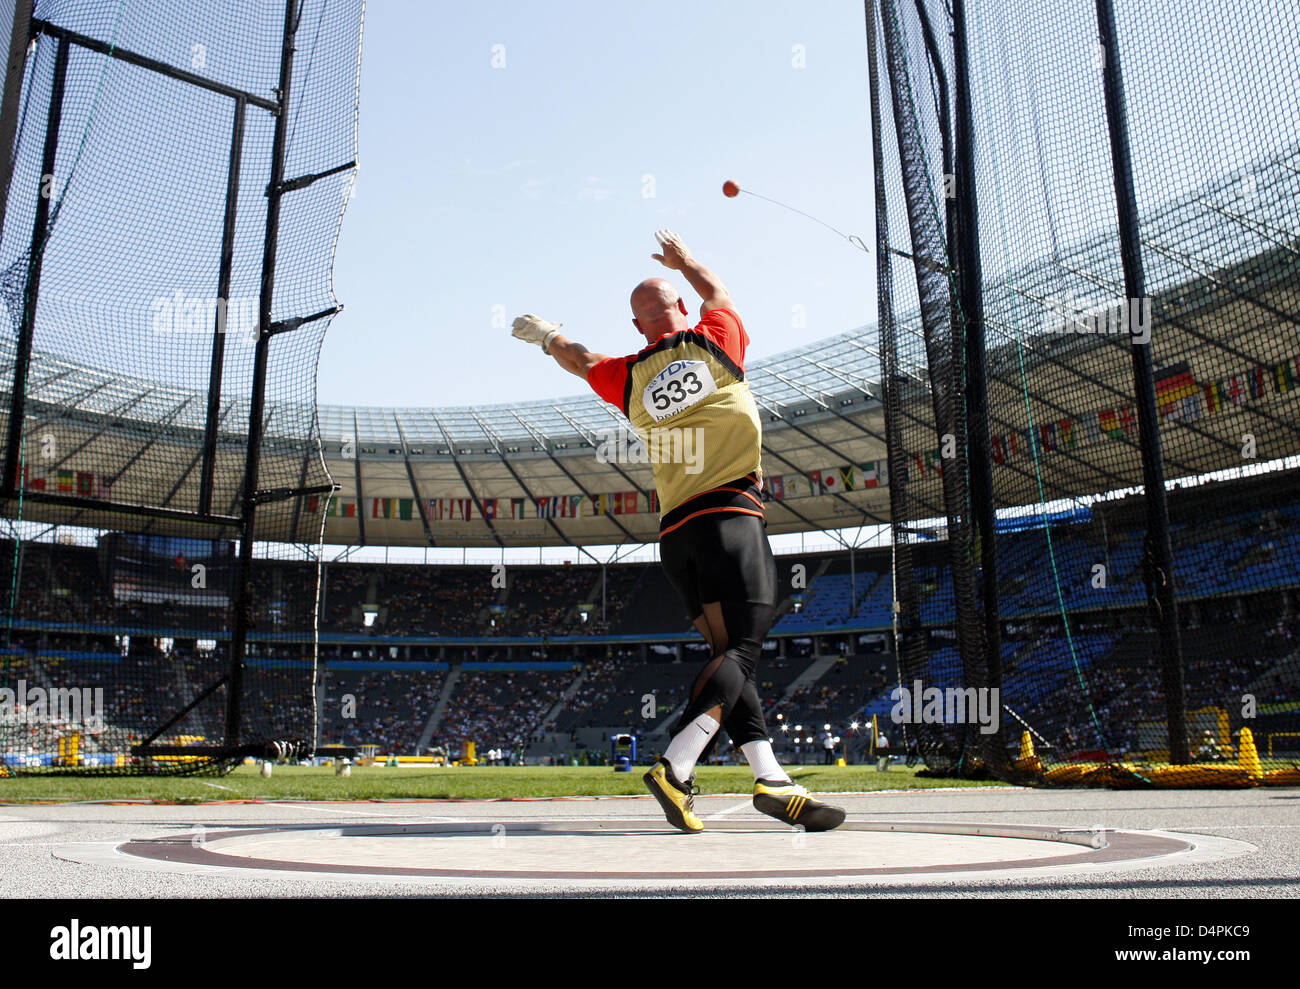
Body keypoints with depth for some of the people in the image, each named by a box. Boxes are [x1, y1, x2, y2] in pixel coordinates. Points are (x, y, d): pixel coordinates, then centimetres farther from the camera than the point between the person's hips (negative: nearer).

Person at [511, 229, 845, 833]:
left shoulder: (628, 377, 12)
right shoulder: (715, 341, 6)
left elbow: (578, 359, 33)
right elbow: (718, 293, 29)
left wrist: (545, 334, 54)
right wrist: (684, 260, 48)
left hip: (674, 531, 5)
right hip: (730, 513, -5)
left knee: (726, 651, 6)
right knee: (743, 647, -11)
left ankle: (770, 777, -3)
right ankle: (675, 768, -26)